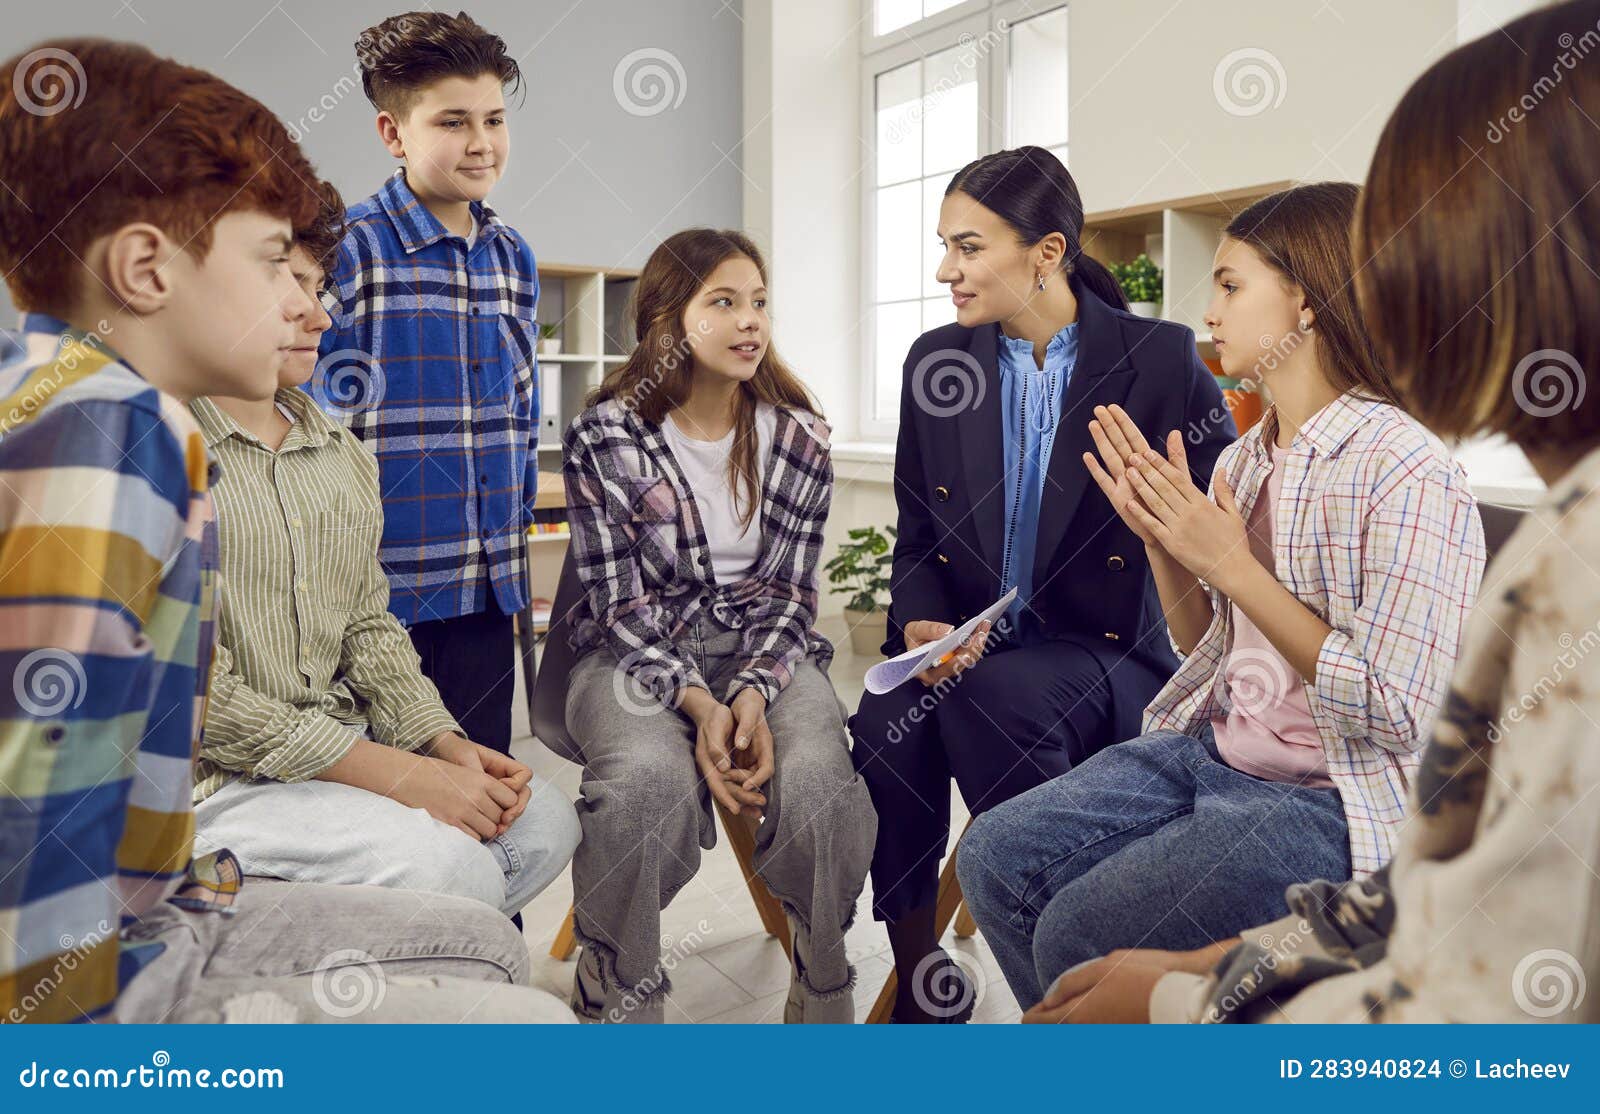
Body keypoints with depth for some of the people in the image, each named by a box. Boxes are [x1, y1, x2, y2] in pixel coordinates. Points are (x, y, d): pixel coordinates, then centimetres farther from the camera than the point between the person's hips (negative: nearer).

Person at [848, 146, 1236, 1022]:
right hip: (966, 647, 3)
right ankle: (916, 966, -6)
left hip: (1099, 654, -3)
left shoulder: (1158, 358, -3)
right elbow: (915, 535, 11)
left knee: (994, 698, -35)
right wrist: (921, 623, -8)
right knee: (887, 721, -29)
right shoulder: (935, 361, 8)